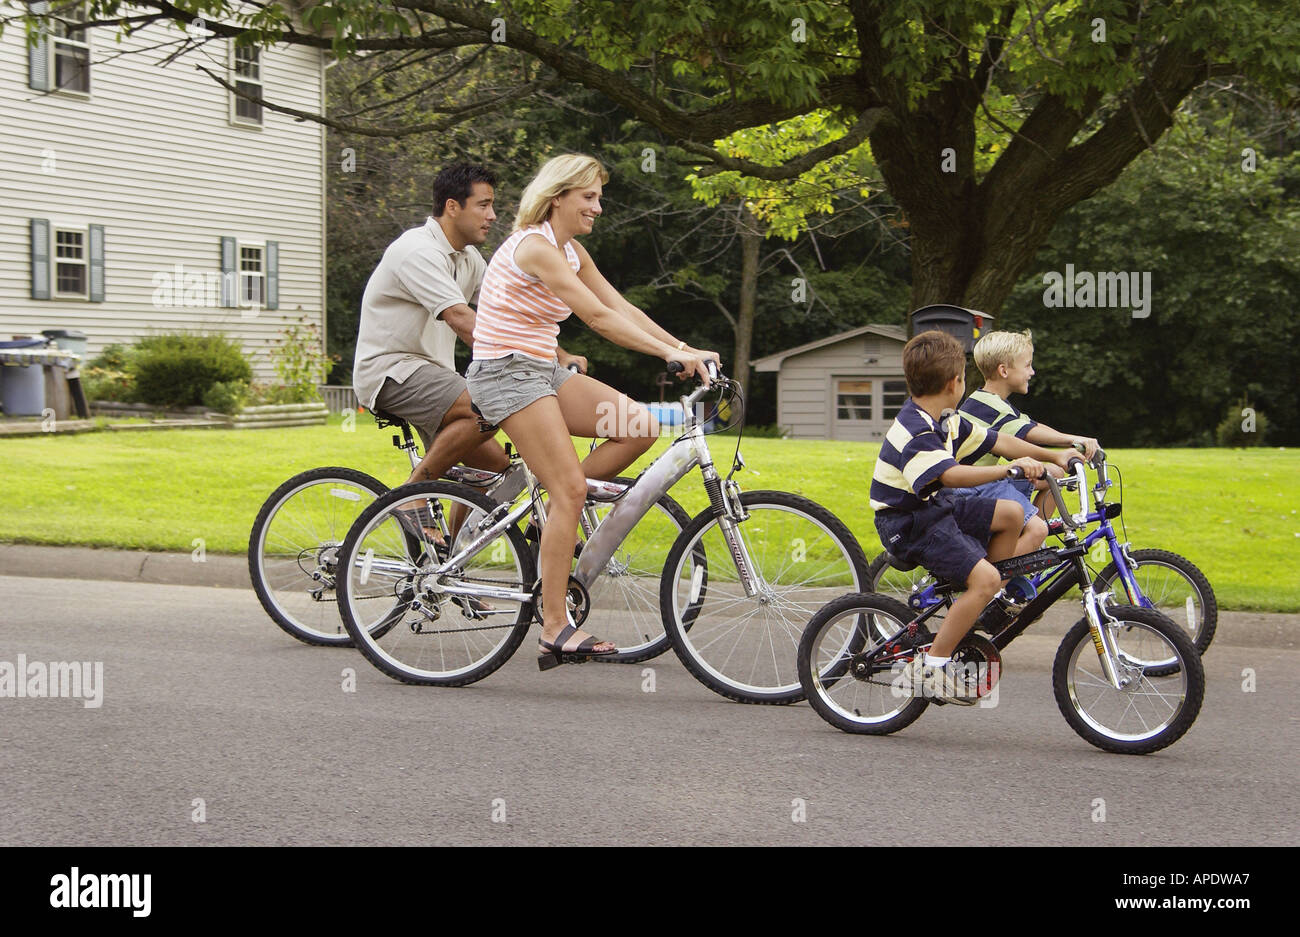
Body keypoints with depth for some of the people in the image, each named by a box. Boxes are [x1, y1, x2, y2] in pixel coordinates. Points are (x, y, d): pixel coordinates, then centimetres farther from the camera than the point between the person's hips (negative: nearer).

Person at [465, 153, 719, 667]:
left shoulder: (571, 251, 13)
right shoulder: (534, 246, -16)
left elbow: (623, 307, 8)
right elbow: (599, 318, -24)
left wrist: (686, 349, -3)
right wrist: (670, 353, -26)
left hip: (543, 370, 9)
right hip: (507, 372, -9)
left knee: (642, 428, -7)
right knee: (571, 488, -17)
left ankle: (555, 514, 6)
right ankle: (555, 632, -14)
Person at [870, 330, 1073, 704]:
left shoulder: (946, 420, 6)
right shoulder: (914, 431, -25)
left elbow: (996, 440, 14)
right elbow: (950, 475, -39)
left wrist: (1054, 456, 14)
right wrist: (1012, 468, -44)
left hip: (937, 508, 10)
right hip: (908, 525, -10)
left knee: (1011, 513, 7)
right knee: (985, 577, -22)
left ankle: (984, 615, 13)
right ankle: (932, 665, -16)